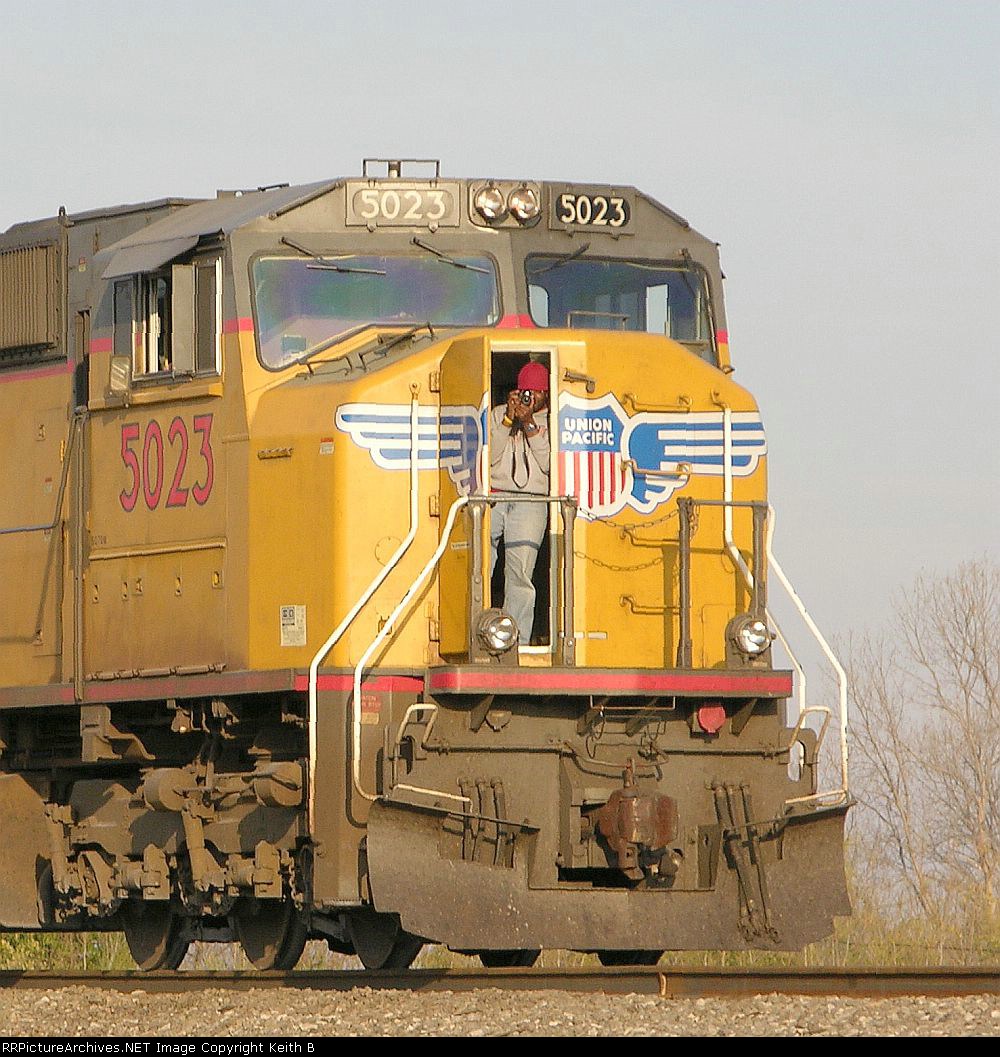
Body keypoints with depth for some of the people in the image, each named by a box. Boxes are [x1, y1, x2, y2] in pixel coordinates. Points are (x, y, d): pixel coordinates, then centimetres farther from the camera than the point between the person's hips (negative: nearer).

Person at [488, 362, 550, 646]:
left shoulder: (550, 422, 11)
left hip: (530, 501, -1)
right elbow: (489, 457, 2)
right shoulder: (498, 414, 14)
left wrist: (529, 425, -8)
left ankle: (517, 641, -7)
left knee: (520, 575, -8)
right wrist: (509, 420, -6)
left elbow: (549, 464, -2)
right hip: (492, 497, 1)